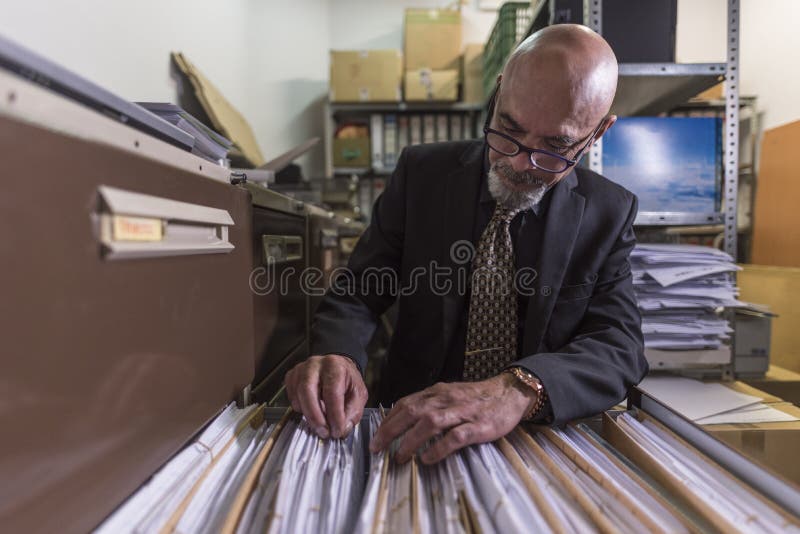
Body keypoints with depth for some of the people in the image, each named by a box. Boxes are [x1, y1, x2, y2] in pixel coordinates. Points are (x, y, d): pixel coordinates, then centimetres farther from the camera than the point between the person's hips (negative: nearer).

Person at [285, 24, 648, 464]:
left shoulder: (609, 213, -4)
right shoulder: (421, 173, -5)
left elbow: (619, 344, -13)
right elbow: (356, 294, -4)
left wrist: (520, 391, -32)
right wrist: (338, 355, -25)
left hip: (541, 441, 0)